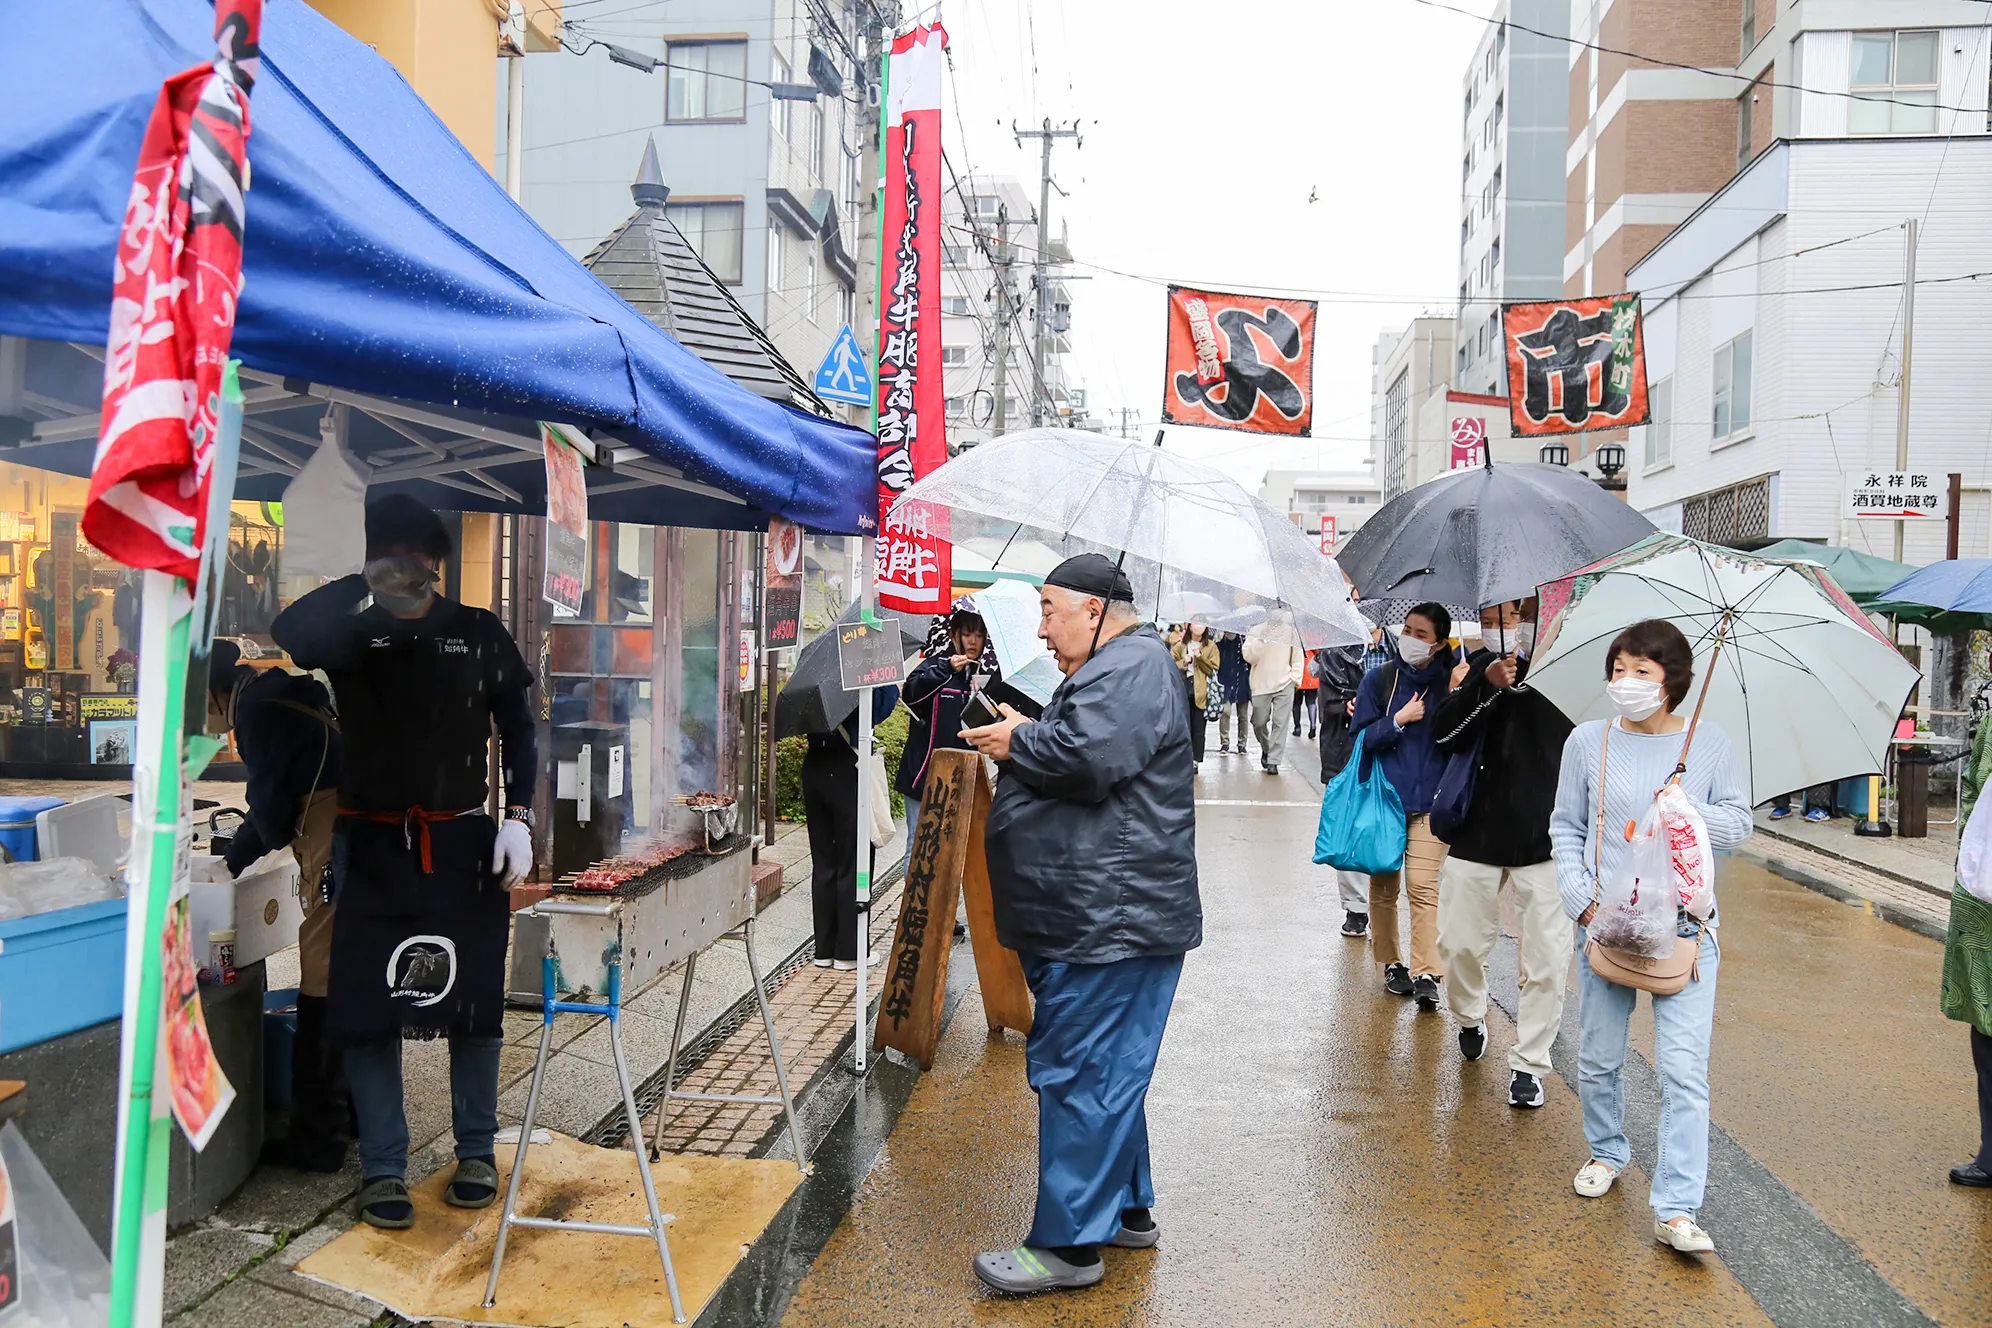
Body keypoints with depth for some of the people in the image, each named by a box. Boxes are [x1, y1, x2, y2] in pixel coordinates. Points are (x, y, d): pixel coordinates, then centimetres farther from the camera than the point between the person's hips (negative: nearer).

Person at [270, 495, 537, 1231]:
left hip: (464, 843, 0)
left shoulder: (481, 633, 4)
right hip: (372, 846, 0)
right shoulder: (350, 631, 1)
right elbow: (289, 635, -23)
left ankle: (477, 1152, 21)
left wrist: (517, 817, -4)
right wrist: (360, 591, -30)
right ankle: (382, 1169, 14)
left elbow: (517, 733, 6)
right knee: (368, 1004, 2)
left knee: (475, 998, 5)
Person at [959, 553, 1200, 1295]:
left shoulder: (1130, 666, -14)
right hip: (1100, 919, 11)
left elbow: (1086, 759, -28)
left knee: (1080, 1075, -4)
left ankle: (1069, 1244, 5)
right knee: (1104, 1070, 19)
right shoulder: (1116, 669, 20)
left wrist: (1017, 743, -11)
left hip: (1109, 921, -11)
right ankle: (1126, 1210, 32)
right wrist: (1023, 741, 7)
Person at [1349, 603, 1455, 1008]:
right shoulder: (1380, 679, 1)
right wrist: (1399, 719, -14)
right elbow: (1361, 738, -2)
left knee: (1423, 886, -9)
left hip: (1430, 800, -1)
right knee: (1383, 887, 9)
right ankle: (1392, 963, 23)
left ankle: (1426, 973, -4)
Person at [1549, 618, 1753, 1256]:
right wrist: (1583, 900, -6)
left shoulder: (1709, 743, 0)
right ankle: (1607, 1152, 38)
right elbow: (1566, 829, 5)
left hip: (1684, 926, -1)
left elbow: (1739, 823, 5)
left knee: (1684, 1069, -5)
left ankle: (1675, 1209, 2)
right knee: (1599, 1059, 12)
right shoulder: (1588, 741, 0)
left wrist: (1687, 811, -15)